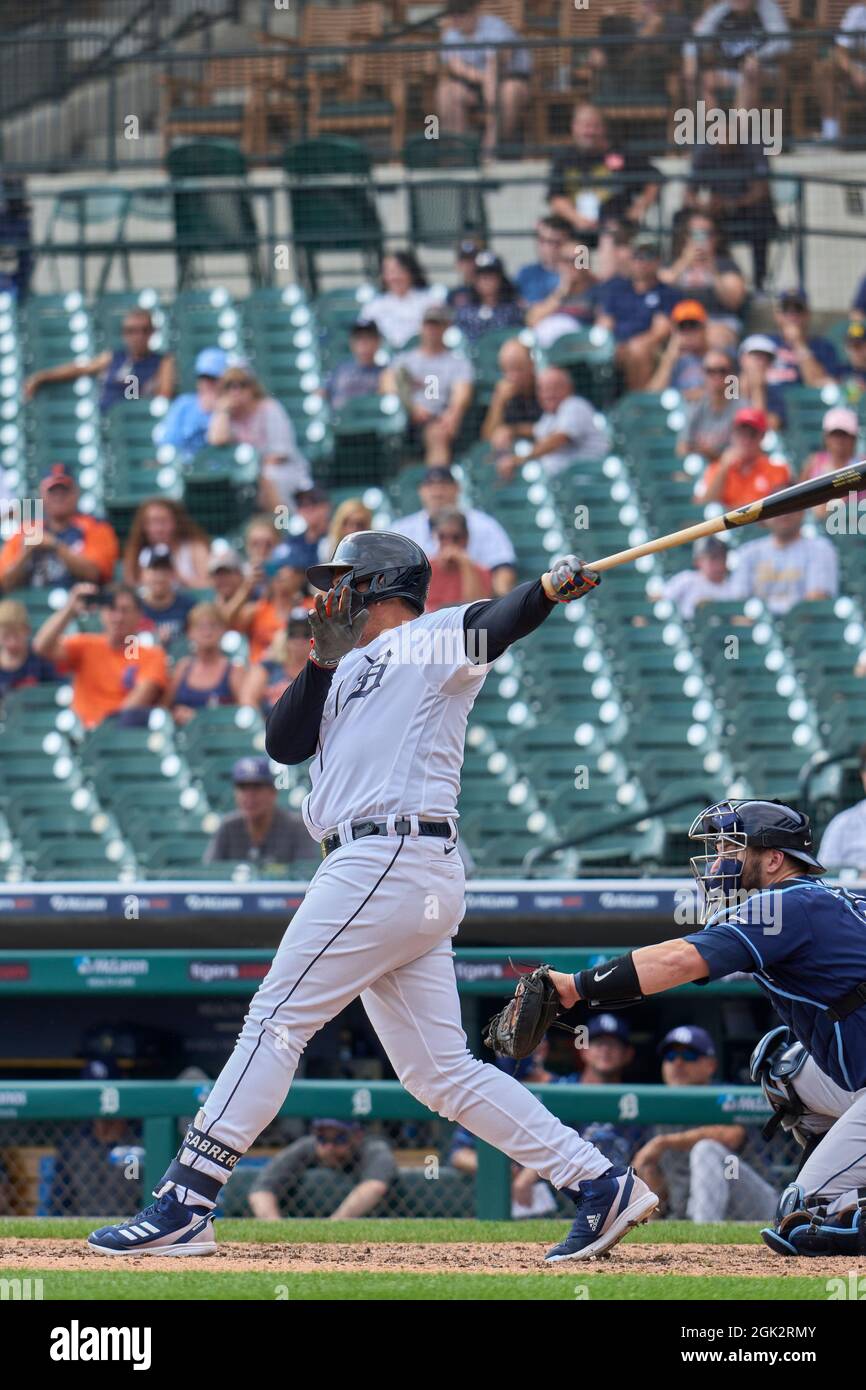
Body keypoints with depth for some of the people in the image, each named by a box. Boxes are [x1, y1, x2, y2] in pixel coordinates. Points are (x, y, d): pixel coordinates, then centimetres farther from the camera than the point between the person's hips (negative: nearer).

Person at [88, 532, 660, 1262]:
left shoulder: (429, 639, 2)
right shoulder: (351, 670, 27)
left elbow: (501, 621, -15)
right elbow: (284, 742, 20)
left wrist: (552, 587, -35)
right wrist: (324, 659, 10)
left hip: (389, 862, -10)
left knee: (276, 1022, -8)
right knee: (441, 1072, 6)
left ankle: (184, 1204, -8)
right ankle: (600, 1185, 4)